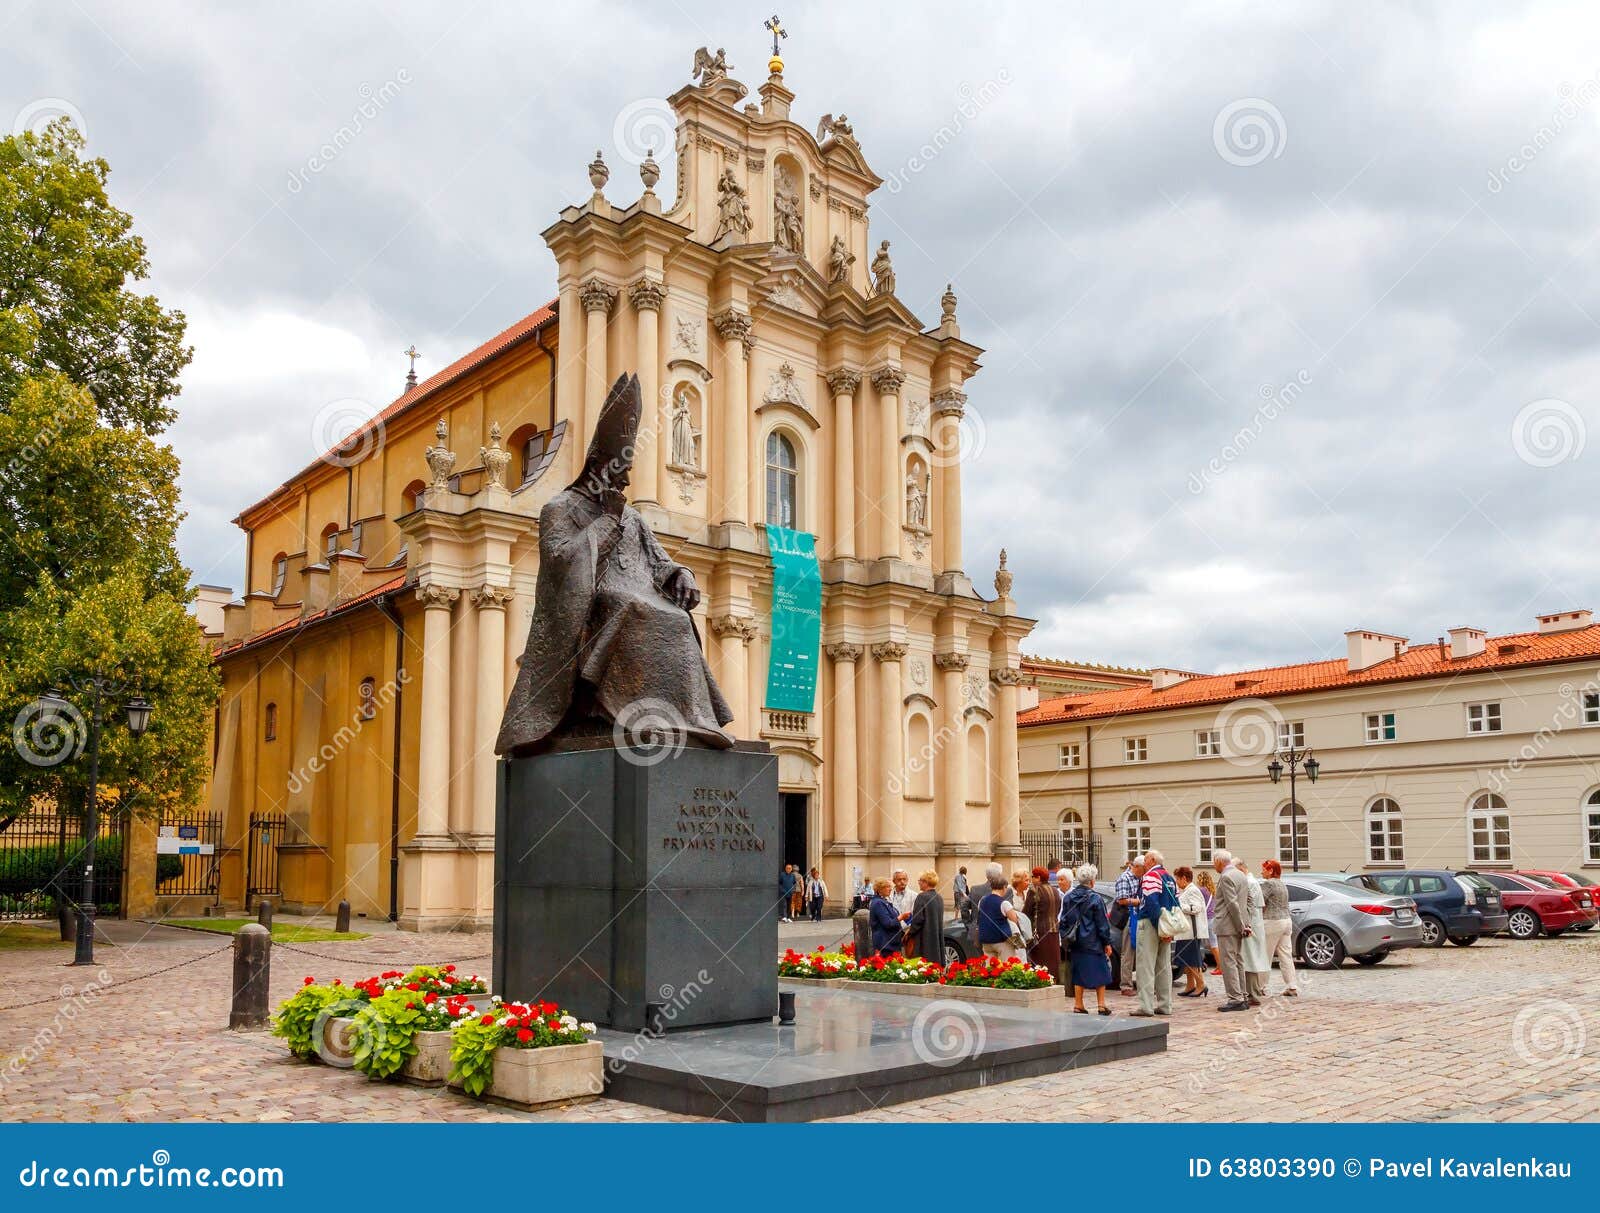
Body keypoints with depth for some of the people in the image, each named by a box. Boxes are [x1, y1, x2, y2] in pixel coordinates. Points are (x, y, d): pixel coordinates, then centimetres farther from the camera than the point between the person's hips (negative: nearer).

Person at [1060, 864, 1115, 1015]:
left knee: (1079, 973, 10)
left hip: (1075, 944, 5)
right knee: (1100, 972, 6)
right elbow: (1102, 923, -8)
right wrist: (1107, 942, -2)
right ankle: (1101, 1004, 6)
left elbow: (1063, 920, 9)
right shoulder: (1095, 898, -11)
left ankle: (1078, 1005, 10)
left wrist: (1066, 937, 16)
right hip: (1093, 944, -5)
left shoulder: (1068, 897, 4)